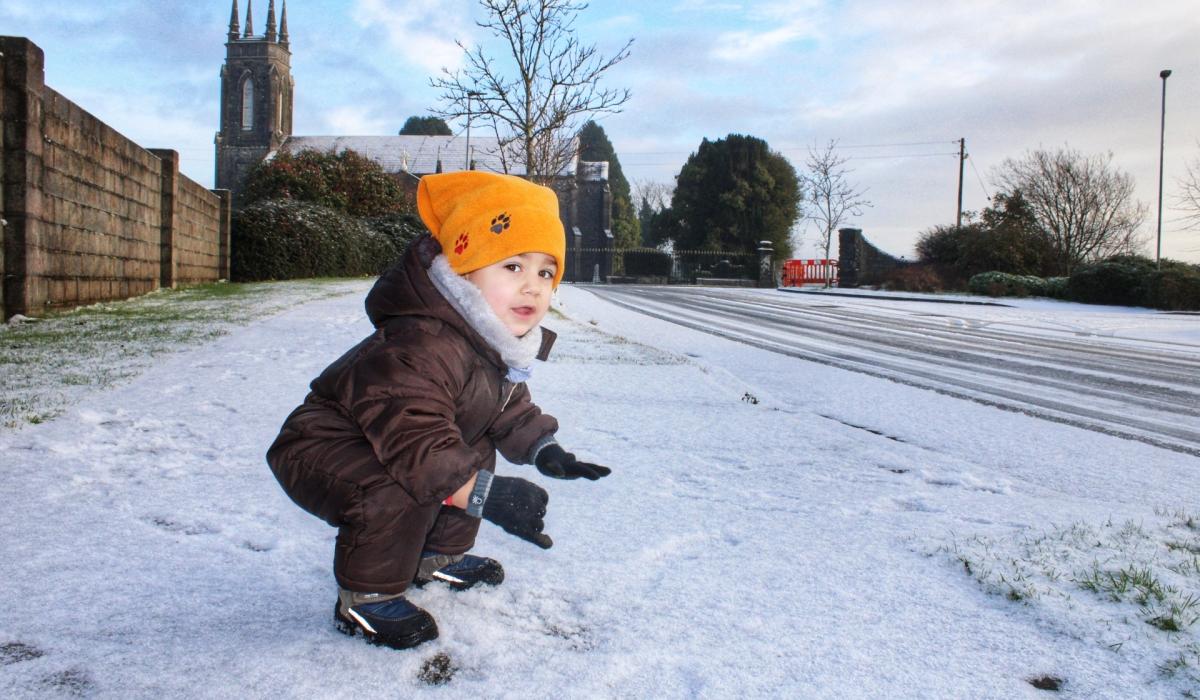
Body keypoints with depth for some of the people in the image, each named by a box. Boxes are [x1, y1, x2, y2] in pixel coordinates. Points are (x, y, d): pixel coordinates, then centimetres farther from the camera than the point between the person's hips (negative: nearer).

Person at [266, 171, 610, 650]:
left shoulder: (496, 343, -3)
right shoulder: (418, 350, -37)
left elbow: (509, 406, 11)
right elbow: (416, 444, -43)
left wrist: (543, 449, -6)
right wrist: (485, 494, -48)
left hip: (380, 449, 10)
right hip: (321, 452, -10)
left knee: (475, 457, 14)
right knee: (399, 492, -34)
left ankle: (436, 557, 30)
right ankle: (365, 597, -11)